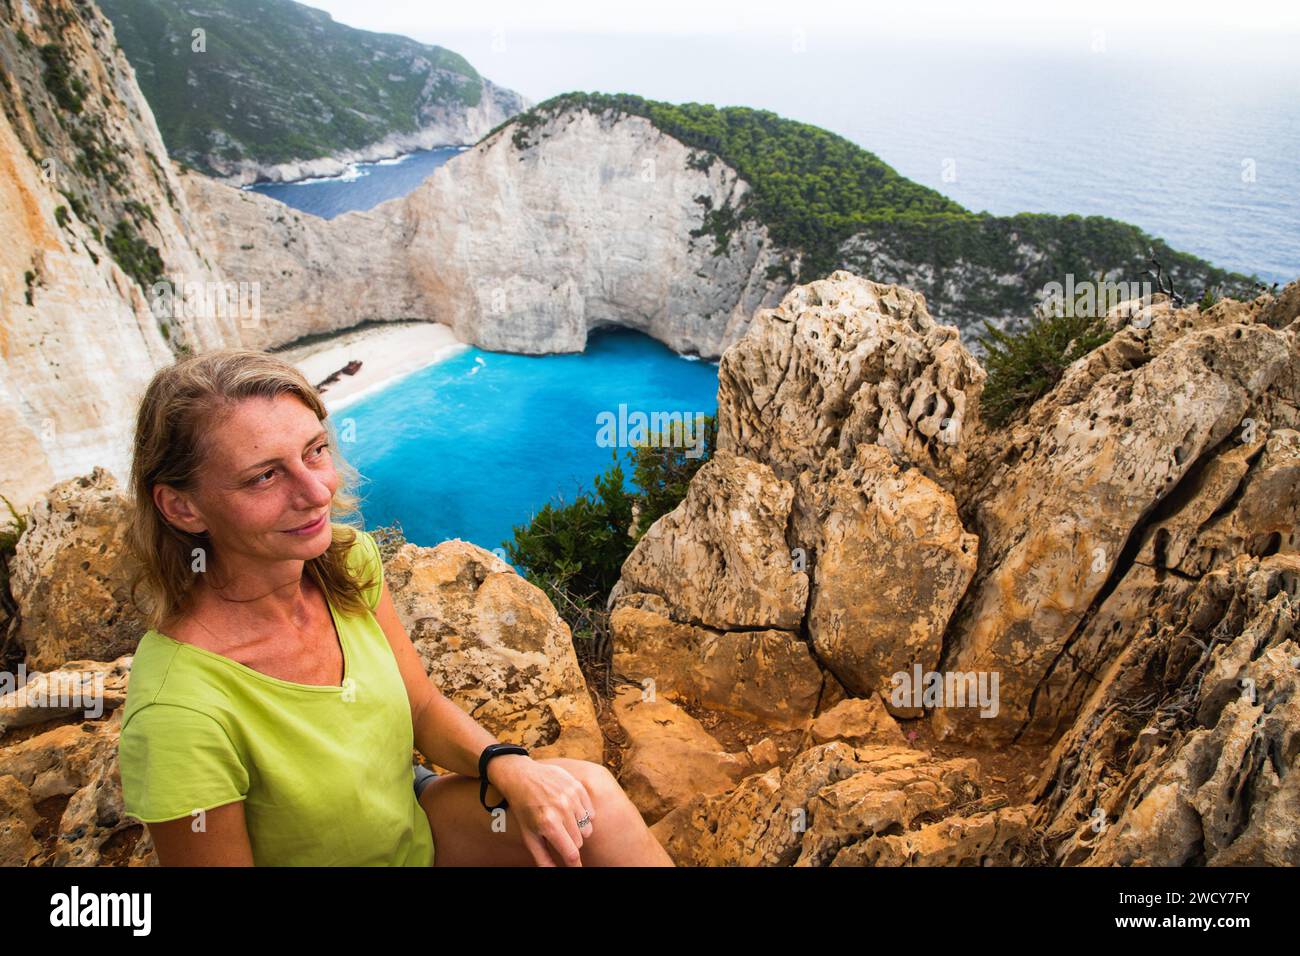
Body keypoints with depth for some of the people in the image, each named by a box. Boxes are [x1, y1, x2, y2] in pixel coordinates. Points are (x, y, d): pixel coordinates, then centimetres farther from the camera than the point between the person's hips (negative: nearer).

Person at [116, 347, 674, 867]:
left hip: (415, 823, 5)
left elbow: (423, 709, 0)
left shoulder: (347, 561, -12)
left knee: (589, 793, -17)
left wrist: (510, 768, -20)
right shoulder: (178, 712, -32)